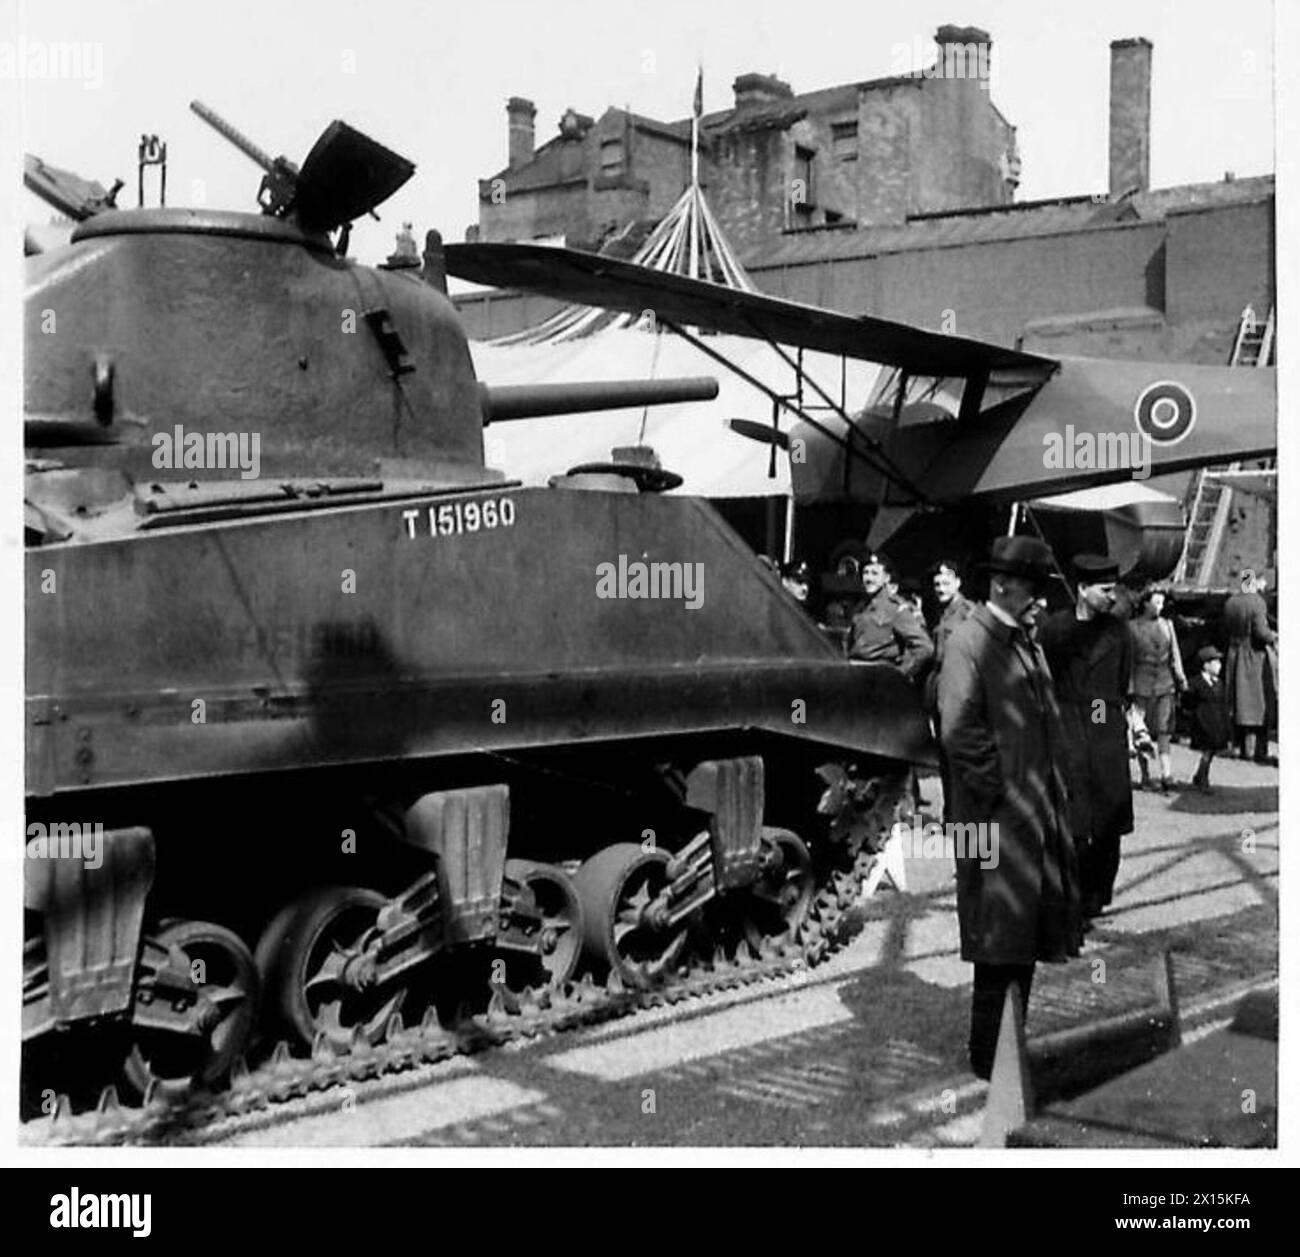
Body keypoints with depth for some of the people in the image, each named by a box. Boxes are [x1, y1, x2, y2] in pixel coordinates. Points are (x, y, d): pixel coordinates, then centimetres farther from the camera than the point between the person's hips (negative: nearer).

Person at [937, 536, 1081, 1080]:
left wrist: (1057, 788, 14)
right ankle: (988, 1056, 10)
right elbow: (957, 729, -20)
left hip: (1042, 811, 9)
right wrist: (998, 786, -16)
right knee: (1001, 939, -2)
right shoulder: (969, 641, -12)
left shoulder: (1027, 642, 16)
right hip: (998, 818, -9)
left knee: (1032, 935, 14)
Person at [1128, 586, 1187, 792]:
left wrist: (1181, 681, 8)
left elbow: (1175, 655, 13)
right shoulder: (1132, 627, 1)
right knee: (1142, 731, 3)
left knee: (1164, 729, -7)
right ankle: (1145, 775, 13)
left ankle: (1166, 773, -12)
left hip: (1165, 684, 2)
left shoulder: (1167, 625, 10)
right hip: (1142, 684, -2)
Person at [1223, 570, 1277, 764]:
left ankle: (1241, 749, 17)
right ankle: (1260, 752, 1)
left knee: (1237, 704, 13)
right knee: (1260, 704, 1)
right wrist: (1274, 638, -1)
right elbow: (1261, 632, -19)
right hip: (1254, 655, -6)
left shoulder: (1230, 603, 2)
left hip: (1234, 655, 6)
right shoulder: (1257, 602, -16)